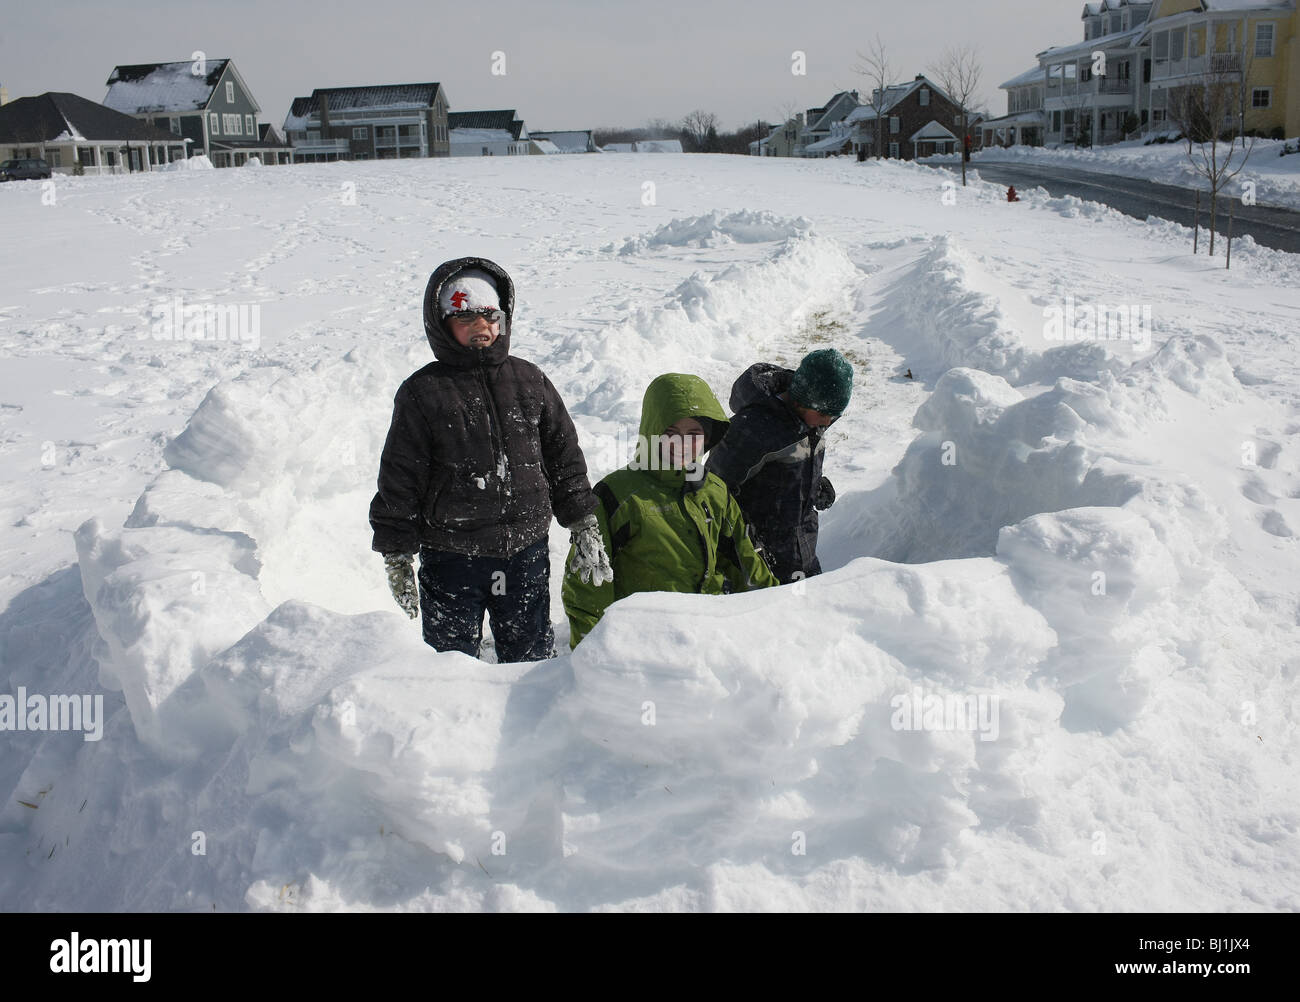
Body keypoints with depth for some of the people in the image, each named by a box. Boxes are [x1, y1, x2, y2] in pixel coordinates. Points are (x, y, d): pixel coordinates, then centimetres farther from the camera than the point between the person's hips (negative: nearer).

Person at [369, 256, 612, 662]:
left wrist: (586, 530, 10)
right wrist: (398, 561, -3)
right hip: (451, 562, -2)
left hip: (526, 555, 3)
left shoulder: (530, 381, 5)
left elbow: (565, 458, 12)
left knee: (533, 660, 14)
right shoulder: (423, 393, -4)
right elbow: (399, 482, -2)